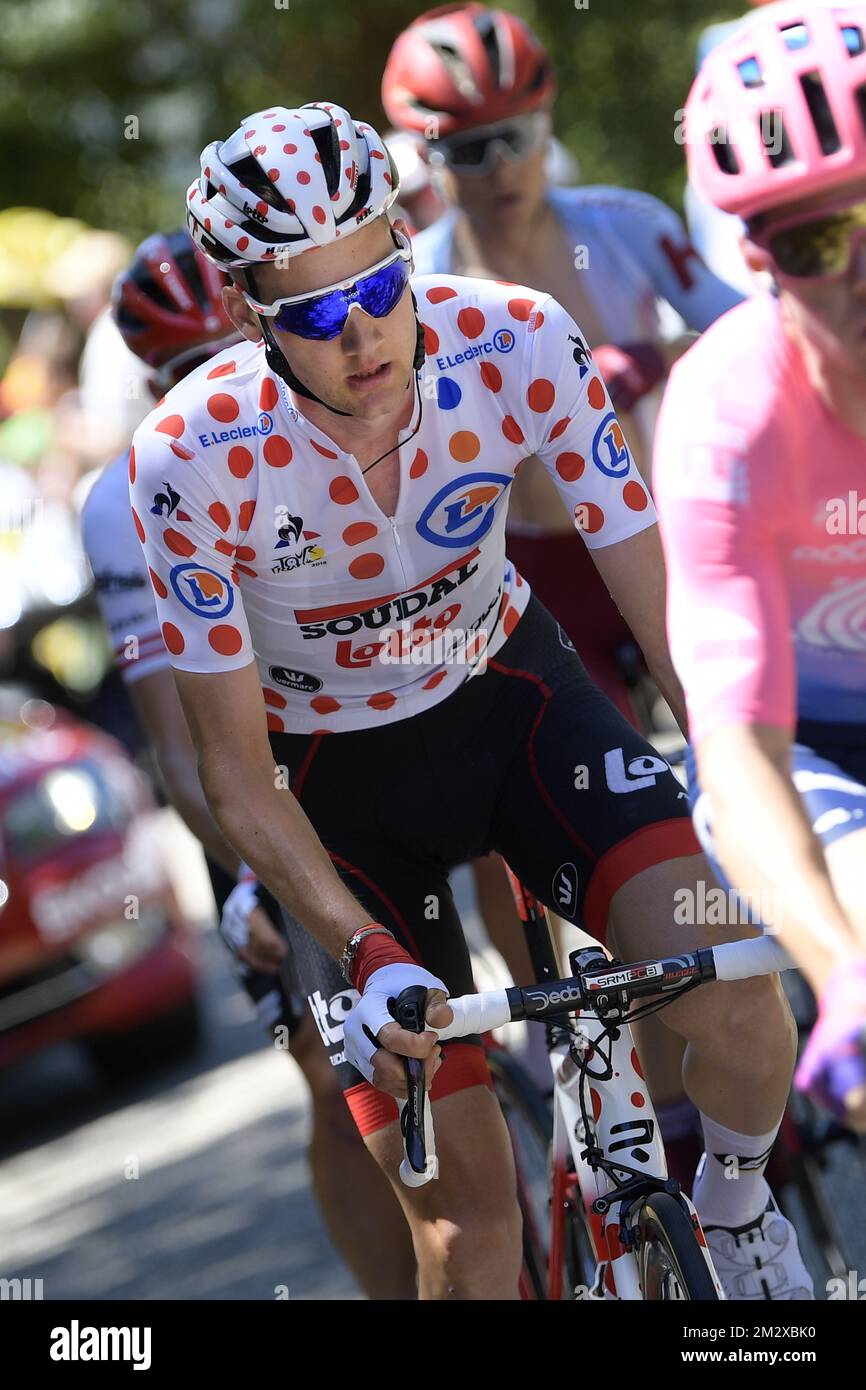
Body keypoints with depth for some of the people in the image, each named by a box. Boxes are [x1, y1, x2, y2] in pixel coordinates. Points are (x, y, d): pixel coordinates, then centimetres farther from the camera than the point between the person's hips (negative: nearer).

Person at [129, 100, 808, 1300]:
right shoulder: (194, 458, -28)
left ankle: (736, 1202, 10)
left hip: (507, 692, 2)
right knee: (470, 1212, -10)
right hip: (334, 774, -1)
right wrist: (366, 955, -34)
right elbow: (236, 771, -21)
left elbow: (667, 604, -20)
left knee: (737, 999, -23)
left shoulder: (517, 346, -26)